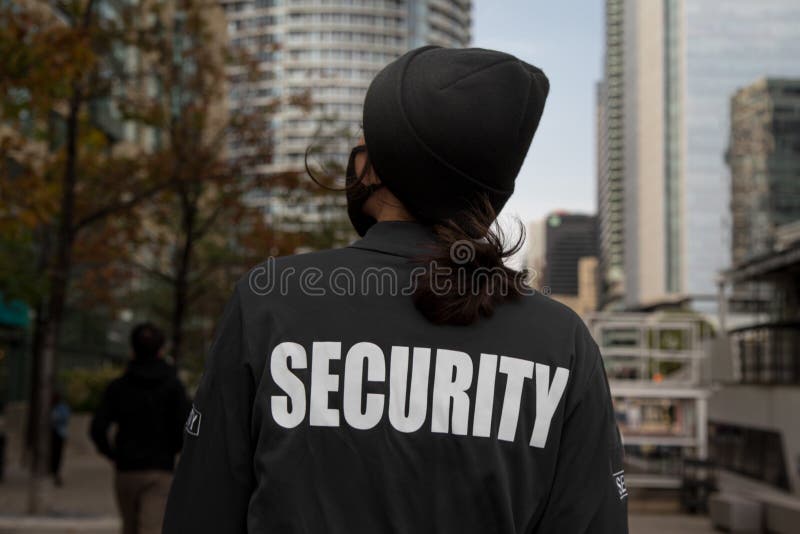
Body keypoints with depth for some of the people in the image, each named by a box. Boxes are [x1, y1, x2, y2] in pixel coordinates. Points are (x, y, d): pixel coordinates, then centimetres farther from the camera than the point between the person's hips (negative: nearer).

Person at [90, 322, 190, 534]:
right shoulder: (173, 385, -2)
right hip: (160, 471, -3)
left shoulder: (118, 386, 3)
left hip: (126, 470, 3)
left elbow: (97, 428, -6)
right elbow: (184, 429, -12)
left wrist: (112, 453, 9)